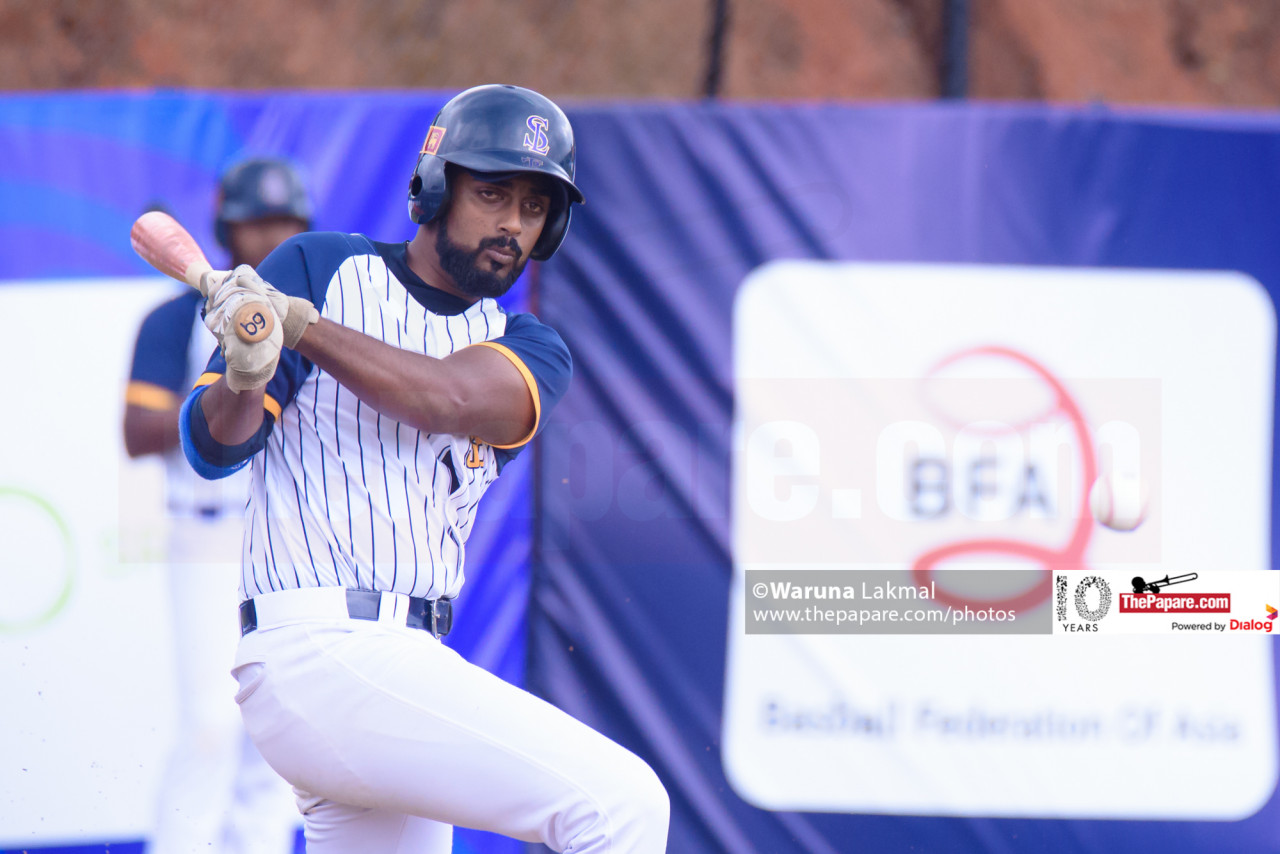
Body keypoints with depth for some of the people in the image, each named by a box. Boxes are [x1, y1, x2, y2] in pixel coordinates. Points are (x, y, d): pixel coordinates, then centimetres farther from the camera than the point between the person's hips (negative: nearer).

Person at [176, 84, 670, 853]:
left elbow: (450, 399, -9)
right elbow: (213, 445, -2)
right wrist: (244, 378, -24)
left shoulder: (530, 349, 15)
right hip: (322, 647, -7)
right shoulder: (321, 270, 5)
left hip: (404, 665, 7)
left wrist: (299, 324, -19)